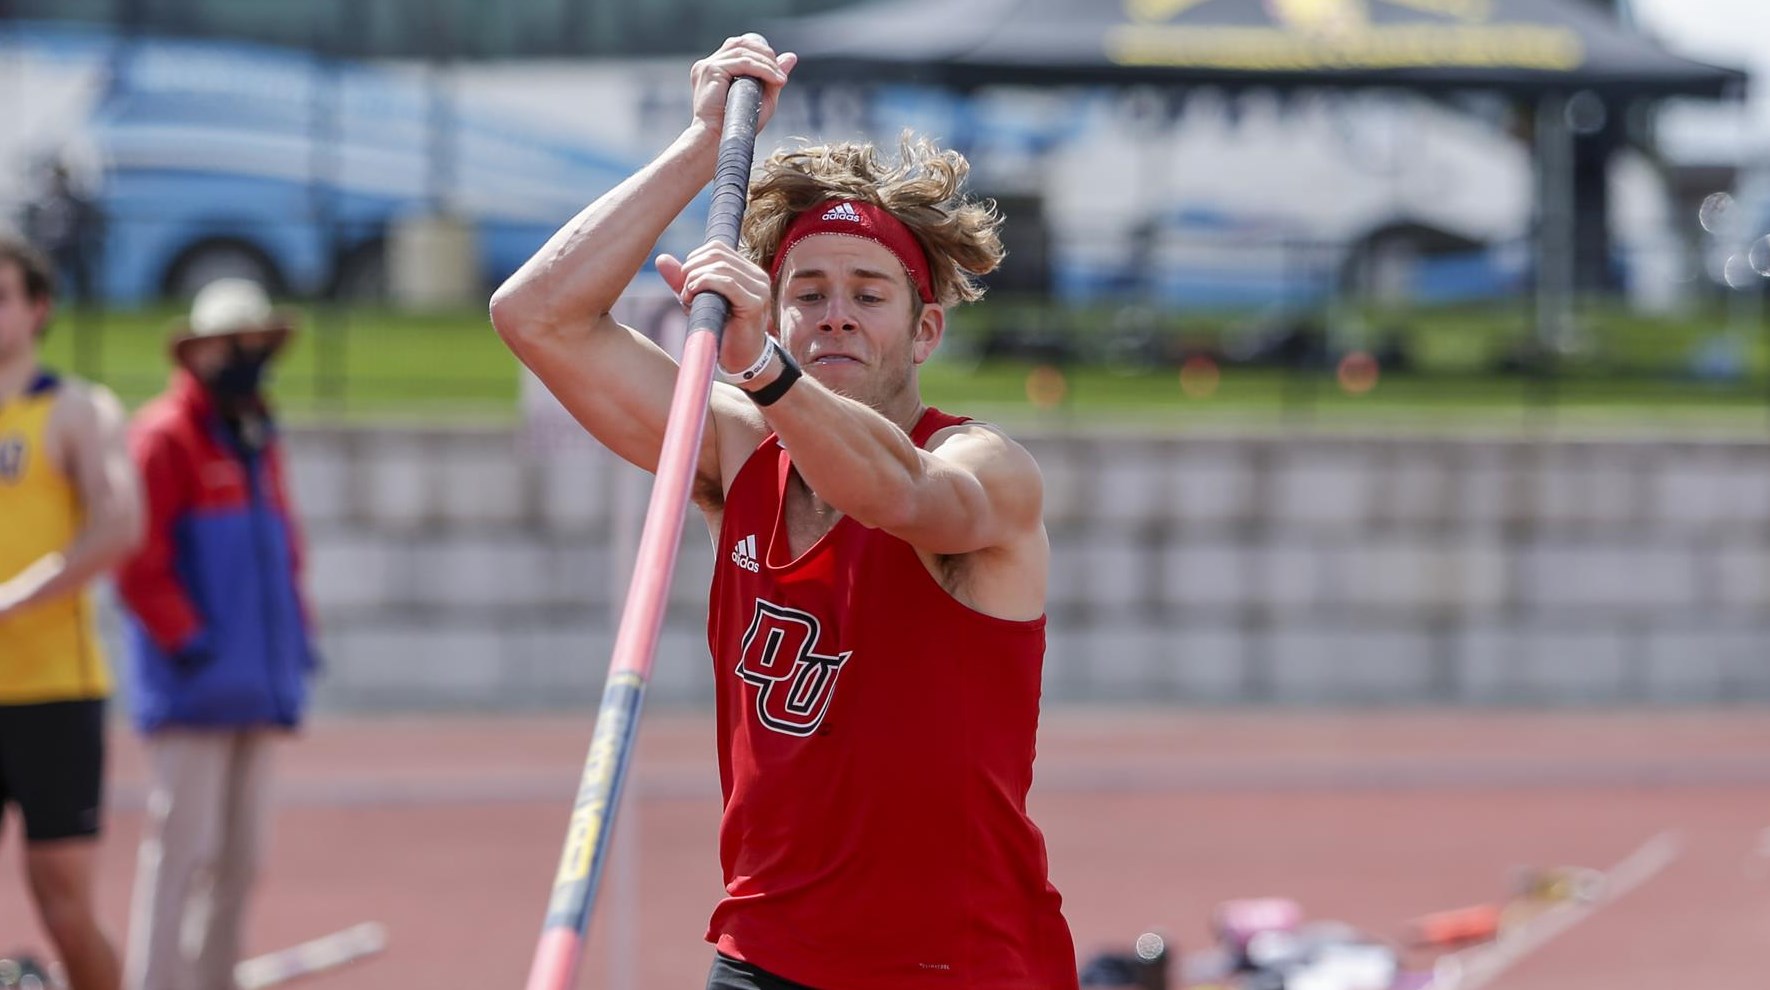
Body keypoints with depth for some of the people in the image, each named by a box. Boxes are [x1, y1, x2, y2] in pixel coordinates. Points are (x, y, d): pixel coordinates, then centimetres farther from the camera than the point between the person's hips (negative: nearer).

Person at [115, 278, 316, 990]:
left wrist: (294, 639, 14)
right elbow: (138, 558, -13)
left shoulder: (259, 443, 19)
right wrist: (188, 640, -18)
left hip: (255, 685, 8)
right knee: (182, 846, -11)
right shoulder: (165, 436, -7)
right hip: (193, 687, -8)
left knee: (239, 858, 8)